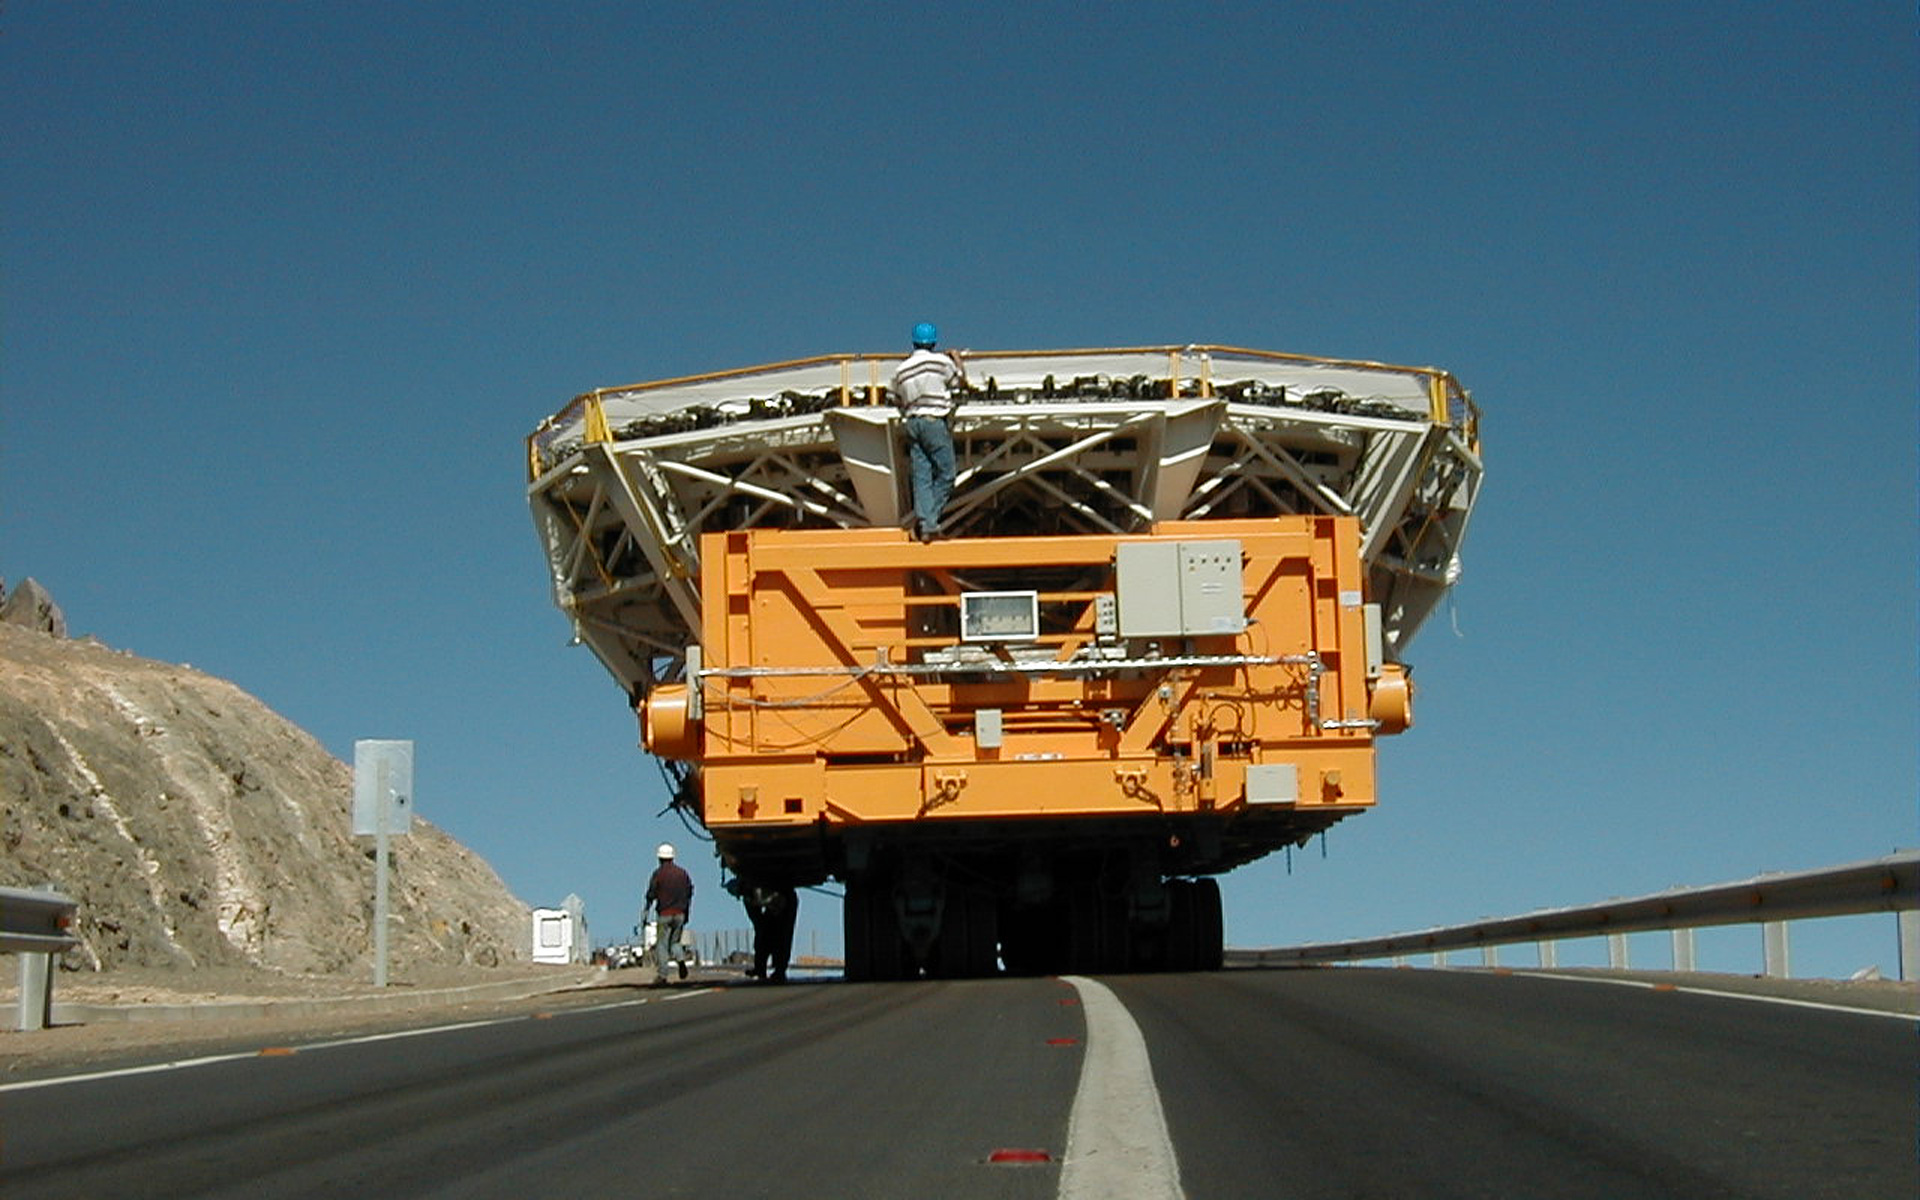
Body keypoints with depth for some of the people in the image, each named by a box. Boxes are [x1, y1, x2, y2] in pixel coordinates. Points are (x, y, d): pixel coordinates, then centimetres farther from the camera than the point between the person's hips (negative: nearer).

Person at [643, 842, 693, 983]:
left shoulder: (658, 873, -5)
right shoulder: (682, 872, 7)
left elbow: (651, 894, -5)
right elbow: (690, 892, 10)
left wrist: (645, 909, 9)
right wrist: (687, 910, 19)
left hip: (664, 914, -4)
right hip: (680, 913, 4)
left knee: (662, 944, 4)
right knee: (674, 941, 18)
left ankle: (662, 975, 0)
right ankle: (681, 960, -11)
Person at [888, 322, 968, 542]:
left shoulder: (902, 369, 10)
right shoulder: (941, 361, -5)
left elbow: (896, 401, 14)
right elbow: (961, 381, 8)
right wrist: (958, 360, 25)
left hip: (912, 423, 5)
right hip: (935, 421, -5)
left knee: (921, 477, 4)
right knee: (945, 475, 1)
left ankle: (926, 525, -2)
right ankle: (929, 518, -8)